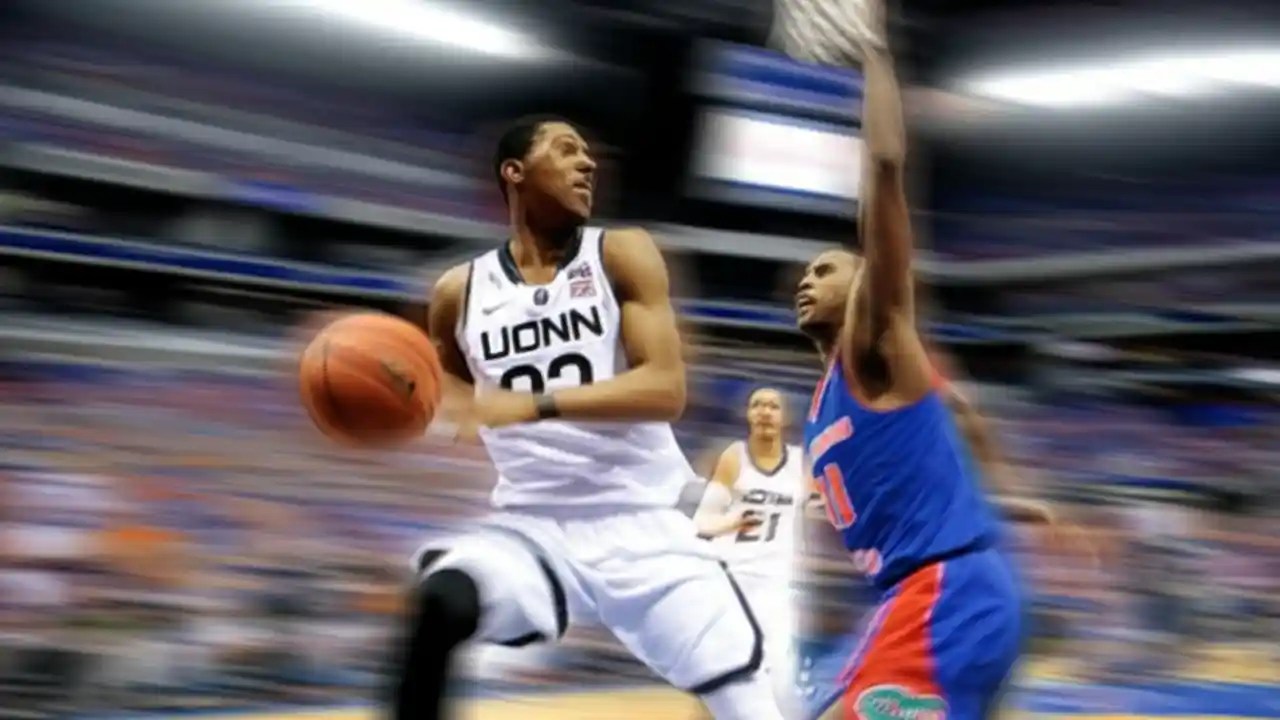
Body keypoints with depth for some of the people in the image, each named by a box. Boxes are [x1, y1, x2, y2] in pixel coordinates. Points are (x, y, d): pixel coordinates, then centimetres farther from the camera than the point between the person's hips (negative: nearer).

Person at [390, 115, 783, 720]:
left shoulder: (622, 256, -3)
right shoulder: (459, 292, 4)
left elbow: (666, 388, -15)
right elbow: (445, 395, 22)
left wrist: (535, 404, -26)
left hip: (641, 525, -1)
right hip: (531, 527, 1)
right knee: (440, 605, -30)